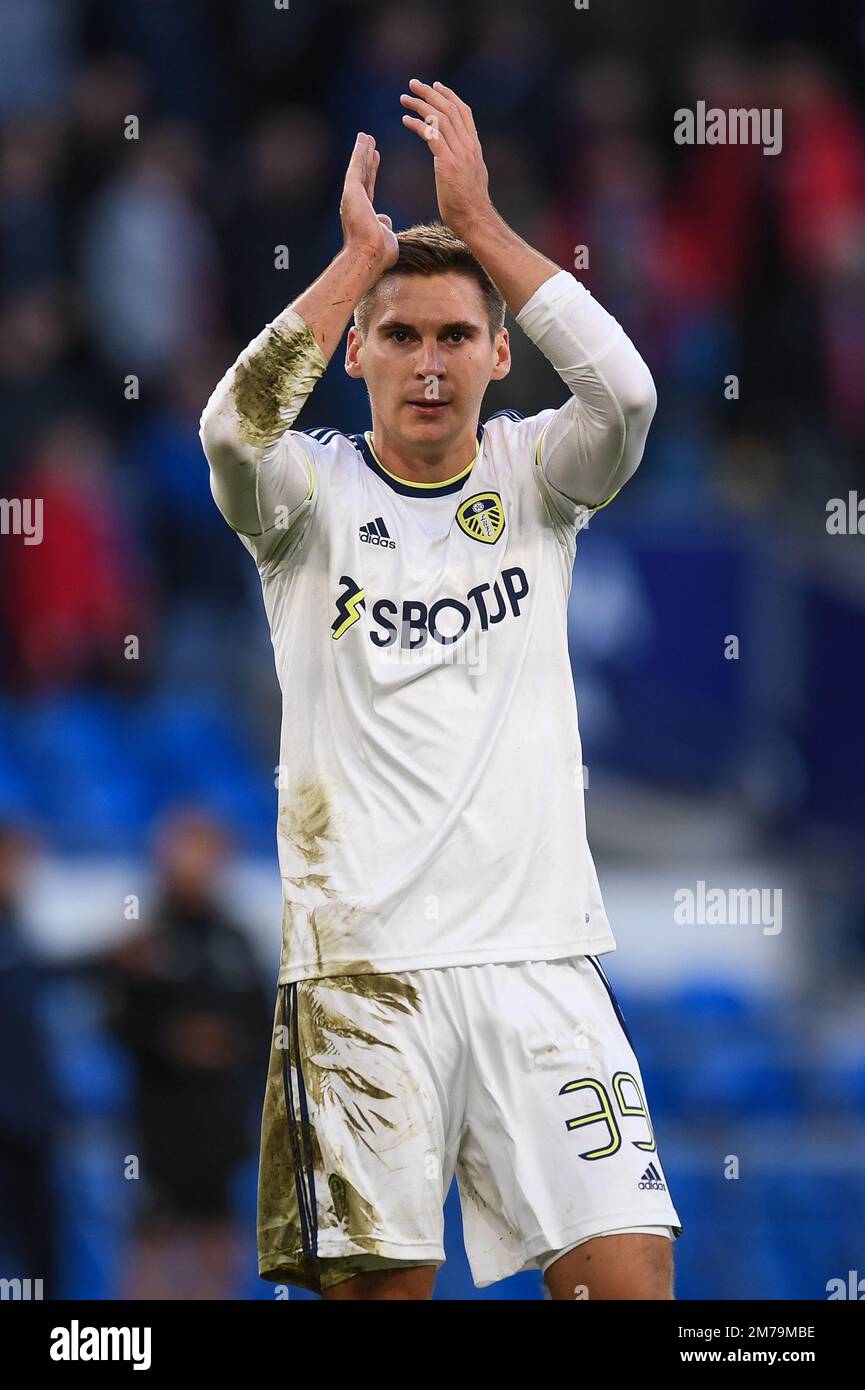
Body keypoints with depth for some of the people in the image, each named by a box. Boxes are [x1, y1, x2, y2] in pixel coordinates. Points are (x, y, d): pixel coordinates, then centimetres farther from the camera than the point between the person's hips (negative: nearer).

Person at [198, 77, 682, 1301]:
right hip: (364, 960, -1)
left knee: (630, 1274, -8)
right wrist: (361, 253, -14)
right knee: (378, 1283, -5)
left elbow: (625, 393, -12)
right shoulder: (313, 492, 4)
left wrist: (479, 219, -10)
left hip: (540, 955, 1)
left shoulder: (532, 478, 9)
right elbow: (235, 426, -19)